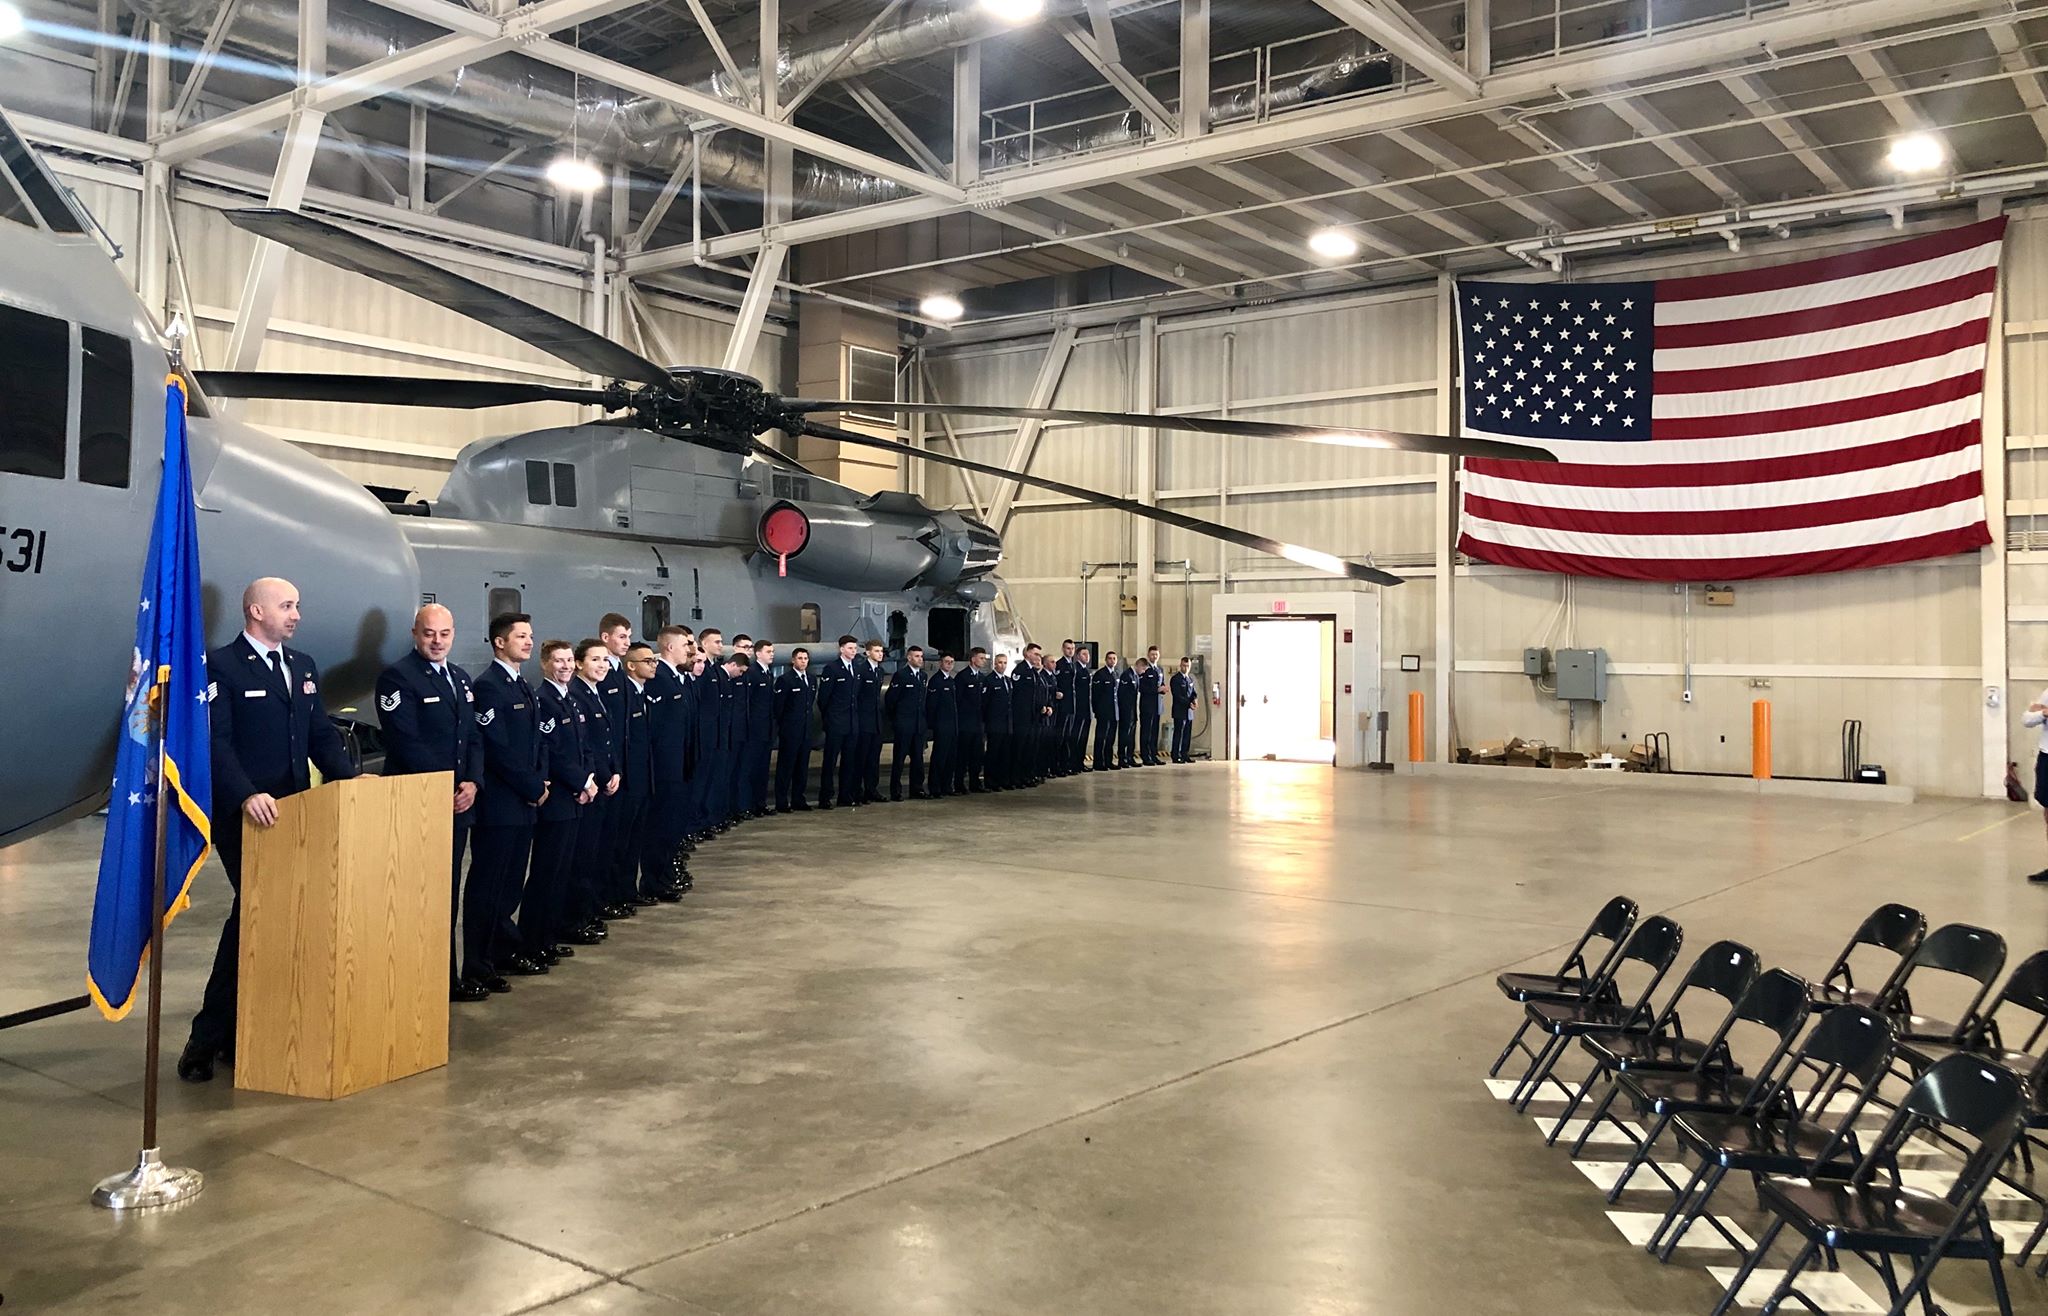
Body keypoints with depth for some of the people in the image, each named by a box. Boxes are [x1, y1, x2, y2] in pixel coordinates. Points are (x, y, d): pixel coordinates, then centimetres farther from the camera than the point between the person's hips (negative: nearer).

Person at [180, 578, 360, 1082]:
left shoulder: (303, 666, 17)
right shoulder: (221, 666, -6)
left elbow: (321, 734, 16)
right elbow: (216, 742, -15)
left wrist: (351, 778, -1)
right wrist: (246, 795, -28)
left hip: (293, 814, 7)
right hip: (244, 817, -7)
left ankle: (236, 1035, 15)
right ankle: (206, 1040, 1)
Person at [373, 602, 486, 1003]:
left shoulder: (461, 678, 17)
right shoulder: (398, 677, -8)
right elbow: (406, 743, -15)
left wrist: (472, 782, -2)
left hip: (457, 804, 7)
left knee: (448, 895, 11)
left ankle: (448, 978, 17)